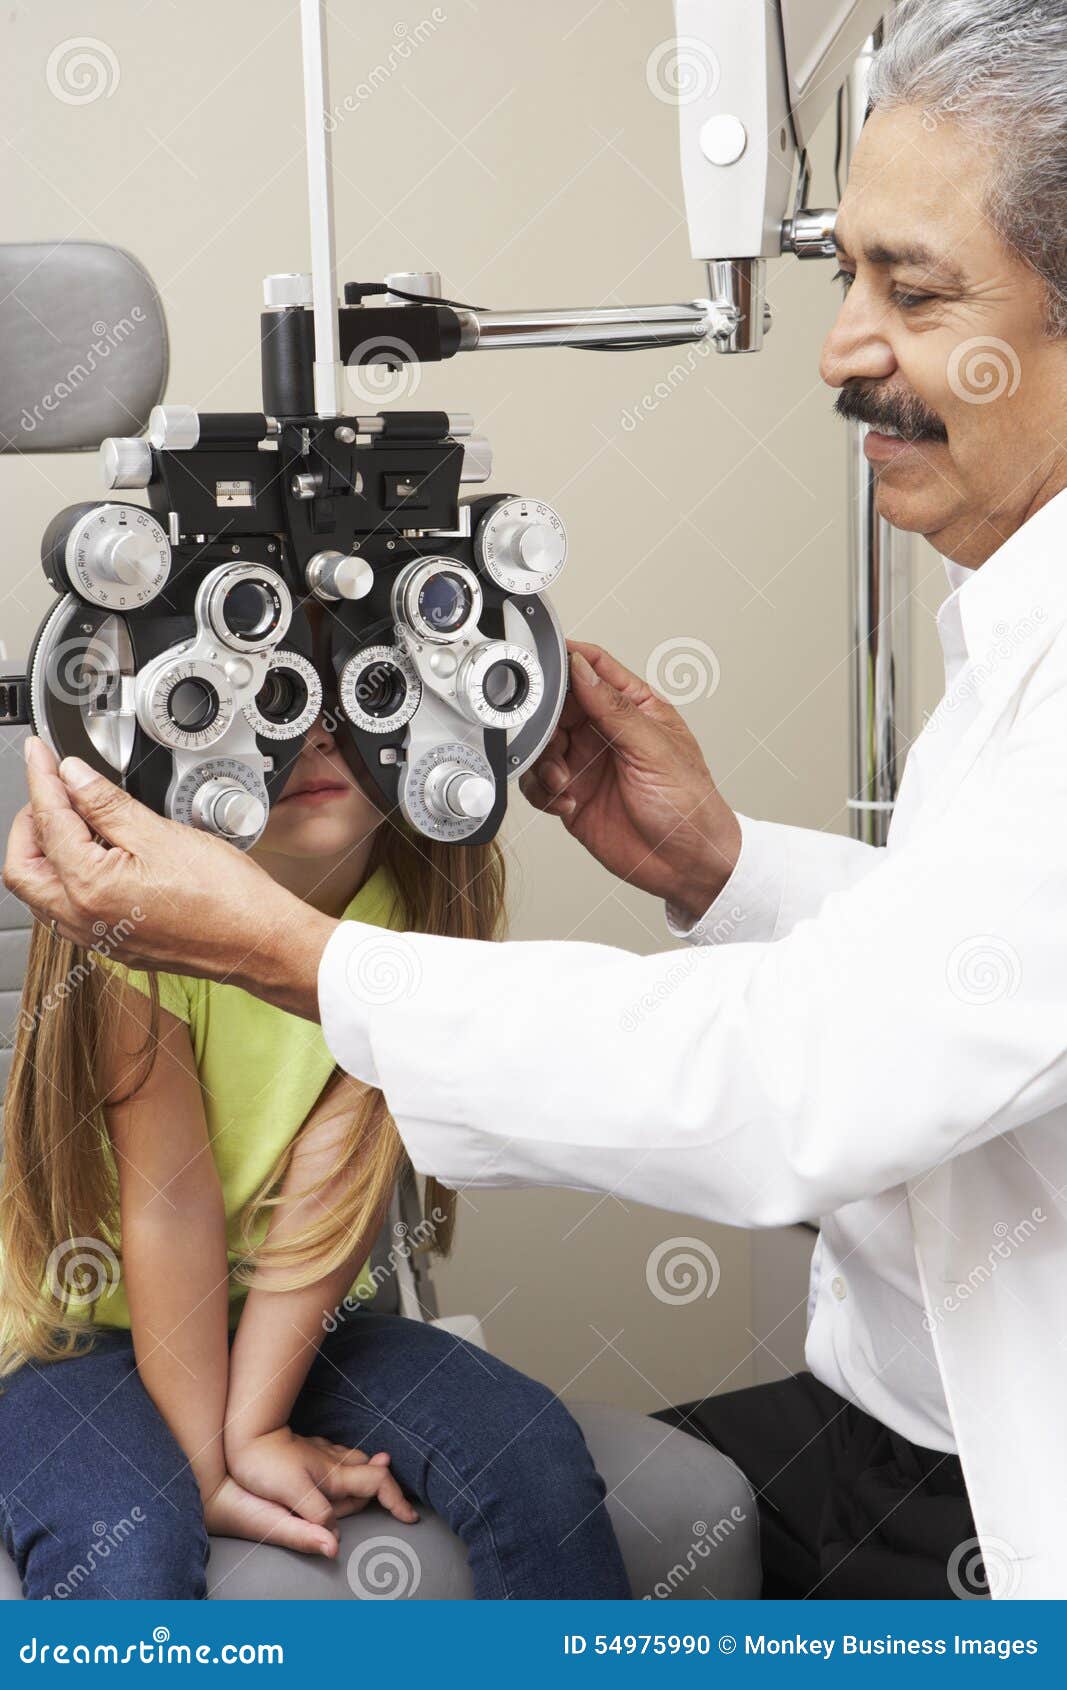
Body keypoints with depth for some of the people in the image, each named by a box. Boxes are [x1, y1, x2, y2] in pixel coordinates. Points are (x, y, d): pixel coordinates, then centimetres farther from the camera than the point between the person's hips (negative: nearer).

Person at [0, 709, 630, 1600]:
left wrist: (253, 1427, -21)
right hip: (83, 1317, -3)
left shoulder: (430, 894, -12)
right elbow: (170, 1200, -22)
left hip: (295, 1323, 3)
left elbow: (337, 1183, -17)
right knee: (127, 1552, -32)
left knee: (533, 1449, -17)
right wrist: (208, 1469, -21)